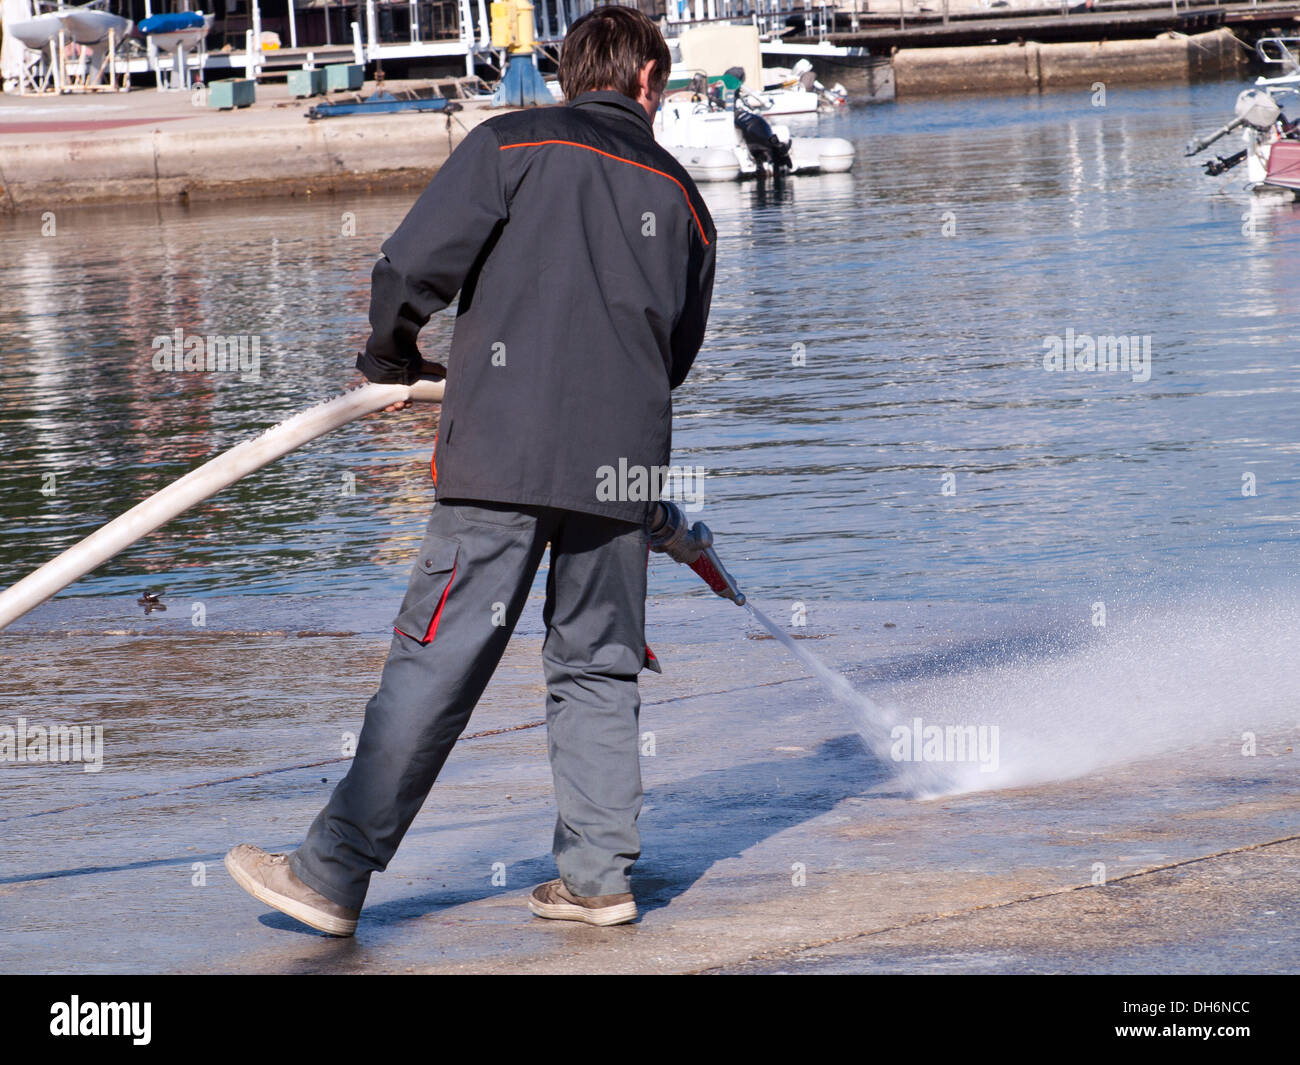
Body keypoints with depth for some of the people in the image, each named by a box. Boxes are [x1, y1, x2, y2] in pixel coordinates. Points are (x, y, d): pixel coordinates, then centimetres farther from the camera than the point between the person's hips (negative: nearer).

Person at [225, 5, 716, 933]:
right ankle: (598, 876, 12)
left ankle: (334, 875, -3)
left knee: (433, 665, -5)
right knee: (598, 669, 15)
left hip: (504, 451, -4)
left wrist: (392, 354, 15)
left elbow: (411, 269, -4)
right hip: (624, 467, 4)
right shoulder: (682, 197, 15)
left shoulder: (512, 145, 2)